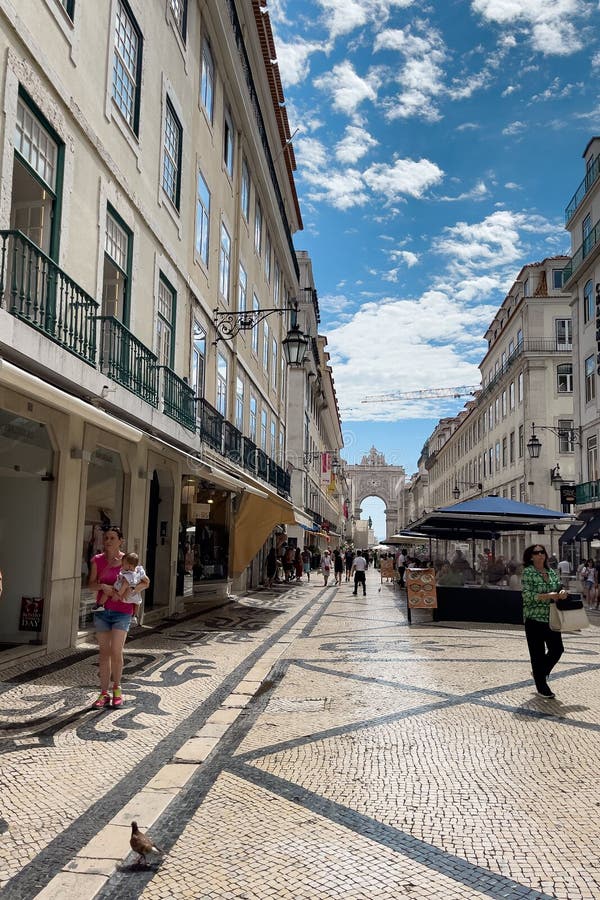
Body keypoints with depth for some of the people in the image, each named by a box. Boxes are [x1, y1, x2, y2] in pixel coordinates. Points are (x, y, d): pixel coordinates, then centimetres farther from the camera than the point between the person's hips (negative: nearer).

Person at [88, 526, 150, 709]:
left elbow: (145, 582, -3)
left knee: (116, 652, -8)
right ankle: (104, 693, 15)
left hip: (122, 612, -3)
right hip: (102, 610, 3)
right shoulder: (97, 560, 5)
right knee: (104, 652, 7)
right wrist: (103, 586, -20)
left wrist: (132, 590, -20)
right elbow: (91, 584, -1)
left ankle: (117, 689, 14)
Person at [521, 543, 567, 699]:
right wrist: (547, 596, -23)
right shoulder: (527, 573, -9)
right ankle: (542, 687, 18)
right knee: (538, 653, 3)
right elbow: (527, 595, -16)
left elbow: (560, 587, 12)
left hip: (551, 618, 6)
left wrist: (563, 592, -12)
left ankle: (540, 672, 35)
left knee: (557, 649, 8)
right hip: (534, 618, -6)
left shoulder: (551, 572, 8)